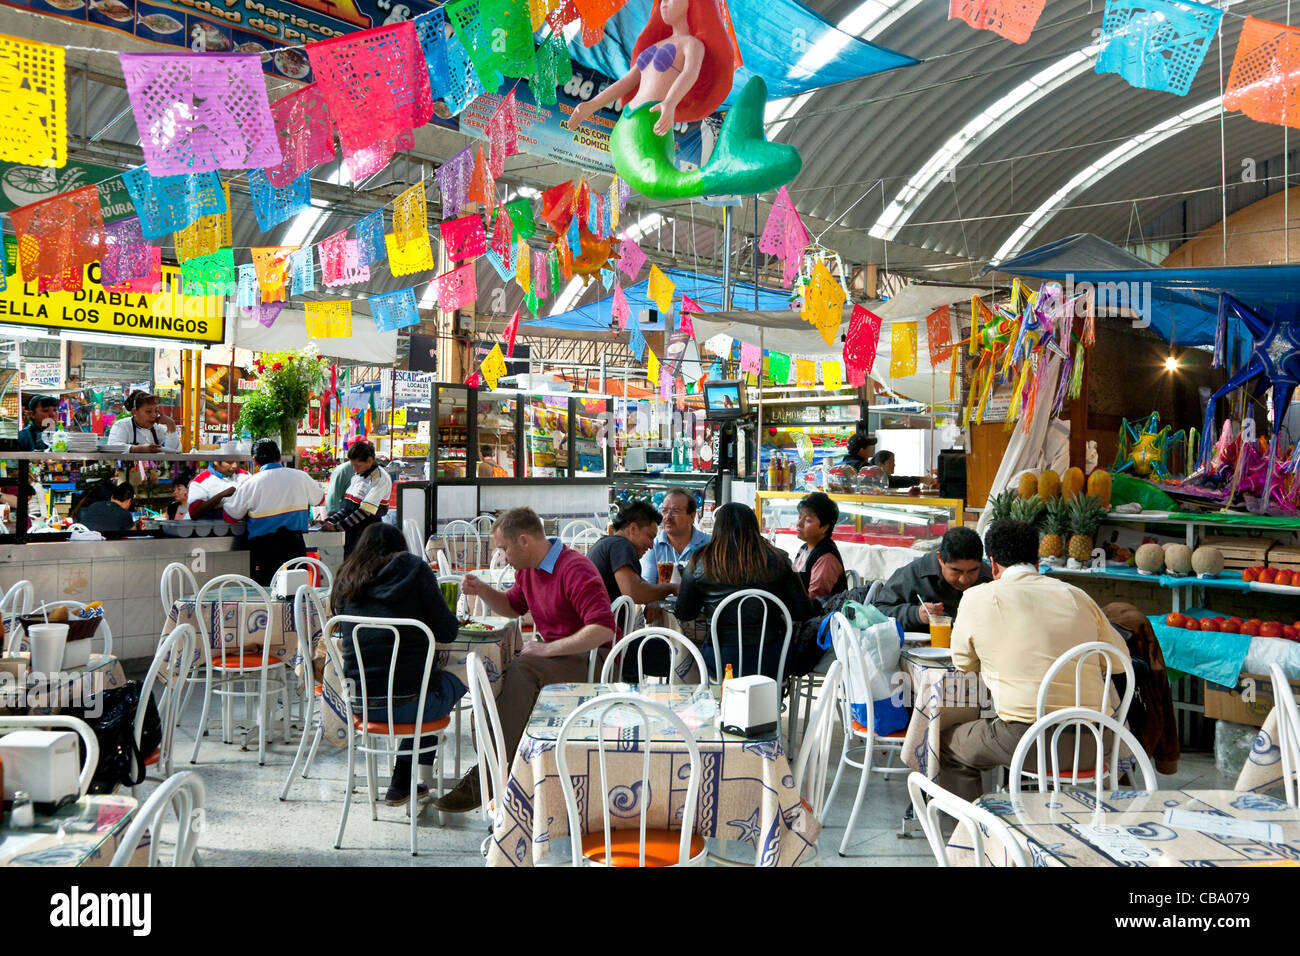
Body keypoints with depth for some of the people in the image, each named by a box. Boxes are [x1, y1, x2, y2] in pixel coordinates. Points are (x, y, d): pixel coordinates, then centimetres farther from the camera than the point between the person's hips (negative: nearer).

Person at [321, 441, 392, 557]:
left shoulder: (380, 479, -13)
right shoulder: (357, 476, 14)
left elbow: (365, 511, -19)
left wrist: (336, 526, -18)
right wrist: (329, 521, 5)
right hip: (351, 531, 8)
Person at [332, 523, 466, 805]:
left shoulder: (347, 579, 9)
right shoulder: (414, 569, -1)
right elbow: (447, 631, -2)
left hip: (357, 703, 5)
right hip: (406, 703, -5)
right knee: (457, 679, 27)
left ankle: (404, 783, 30)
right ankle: (402, 784, 27)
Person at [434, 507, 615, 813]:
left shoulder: (575, 569, -20)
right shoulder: (528, 568, 8)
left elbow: (603, 628, -29)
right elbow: (513, 607, 27)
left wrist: (547, 649, -26)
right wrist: (483, 590, 6)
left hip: (592, 661, -9)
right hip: (555, 655, 9)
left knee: (522, 670, -30)